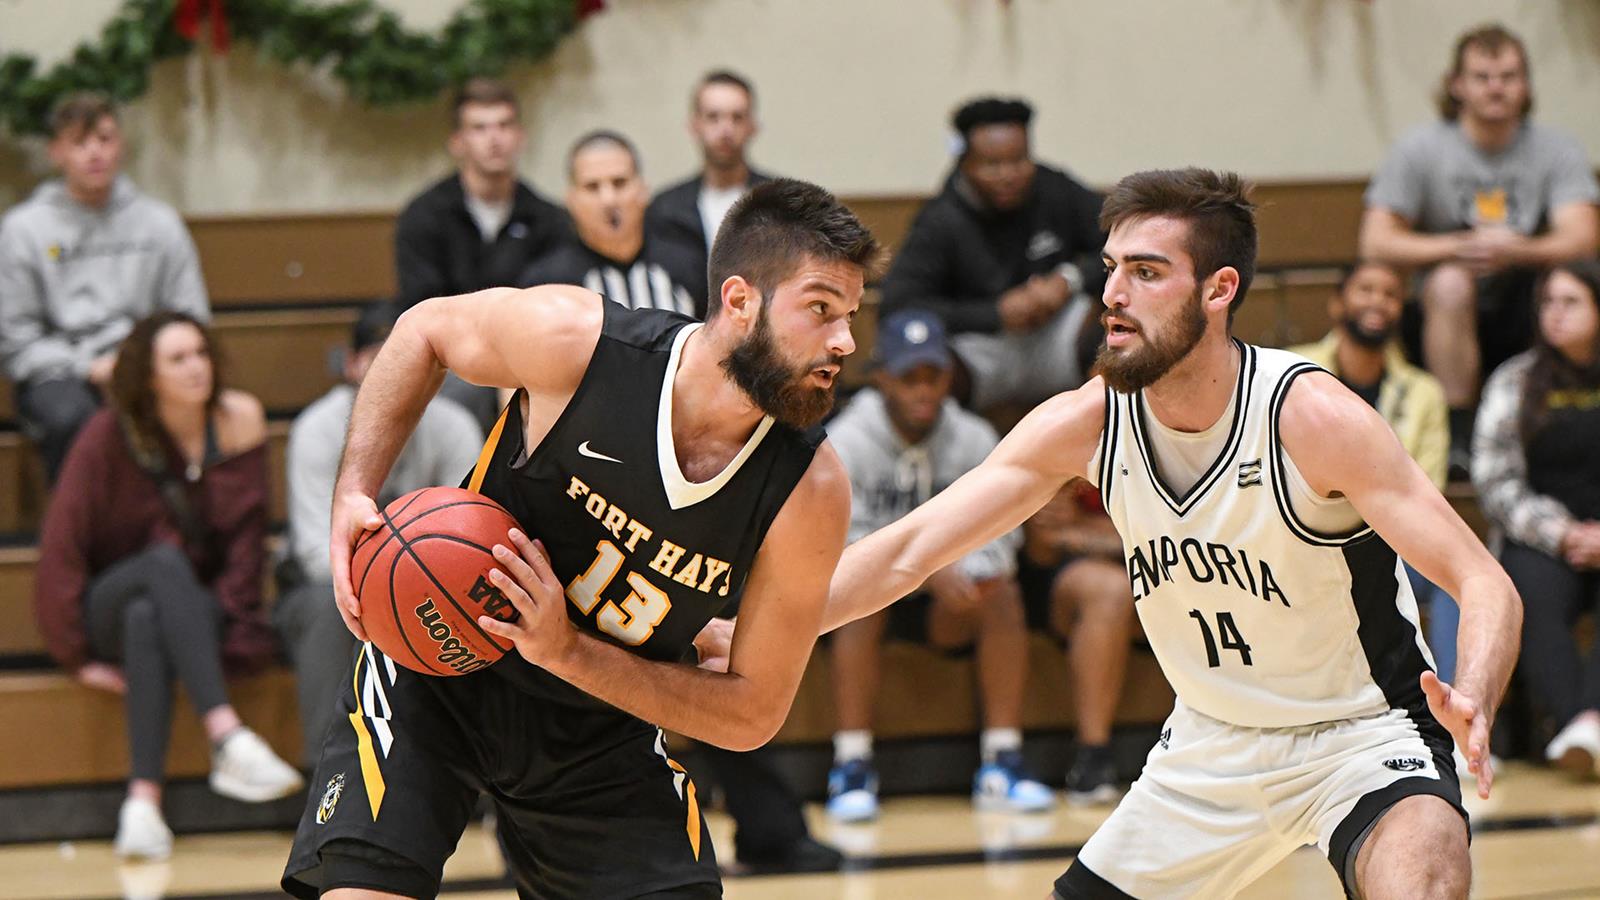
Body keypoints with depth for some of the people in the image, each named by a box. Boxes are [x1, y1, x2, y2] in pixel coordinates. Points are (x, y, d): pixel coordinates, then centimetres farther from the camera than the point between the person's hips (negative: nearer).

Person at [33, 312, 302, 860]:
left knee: (146, 618, -36)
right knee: (165, 562, -36)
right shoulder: (109, 436, -10)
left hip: (204, 611, 1)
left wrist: (236, 623, -16)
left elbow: (246, 533, -5)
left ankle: (144, 797, -51)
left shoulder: (237, 420, -5)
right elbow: (61, 547, -11)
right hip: (110, 604, -1)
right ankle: (228, 739, -53)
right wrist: (76, 657, -15)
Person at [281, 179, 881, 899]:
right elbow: (426, 331, -1)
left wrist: (570, 652, -26)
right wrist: (354, 493, -13)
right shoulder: (572, 337, -24)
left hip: (604, 724, 3)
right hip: (436, 674, -2)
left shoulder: (809, 494, -20)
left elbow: (752, 714, -13)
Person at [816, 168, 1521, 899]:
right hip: (1212, 744, 5)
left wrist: (1471, 707, -47)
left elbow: (1486, 586, -26)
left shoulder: (1311, 415, -24)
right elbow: (907, 554, -7)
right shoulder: (1084, 423, -11)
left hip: (1362, 734, -5)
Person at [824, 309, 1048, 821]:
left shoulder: (975, 440, -3)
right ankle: (852, 768, -32)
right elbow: (846, 547, -23)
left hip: (941, 604, 3)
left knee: (1002, 593, -23)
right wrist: (930, 570, -37)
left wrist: (971, 573, -31)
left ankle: (1001, 764, -21)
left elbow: (996, 539, -7)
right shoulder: (845, 442, -13)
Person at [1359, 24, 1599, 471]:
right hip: (1453, 318, -1)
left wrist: (1516, 251, -34)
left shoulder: (1557, 151, 2)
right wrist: (1460, 247, -24)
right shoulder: (1420, 149, 0)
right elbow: (1376, 243, -7)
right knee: (1450, 283, -34)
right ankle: (1457, 437, -29)